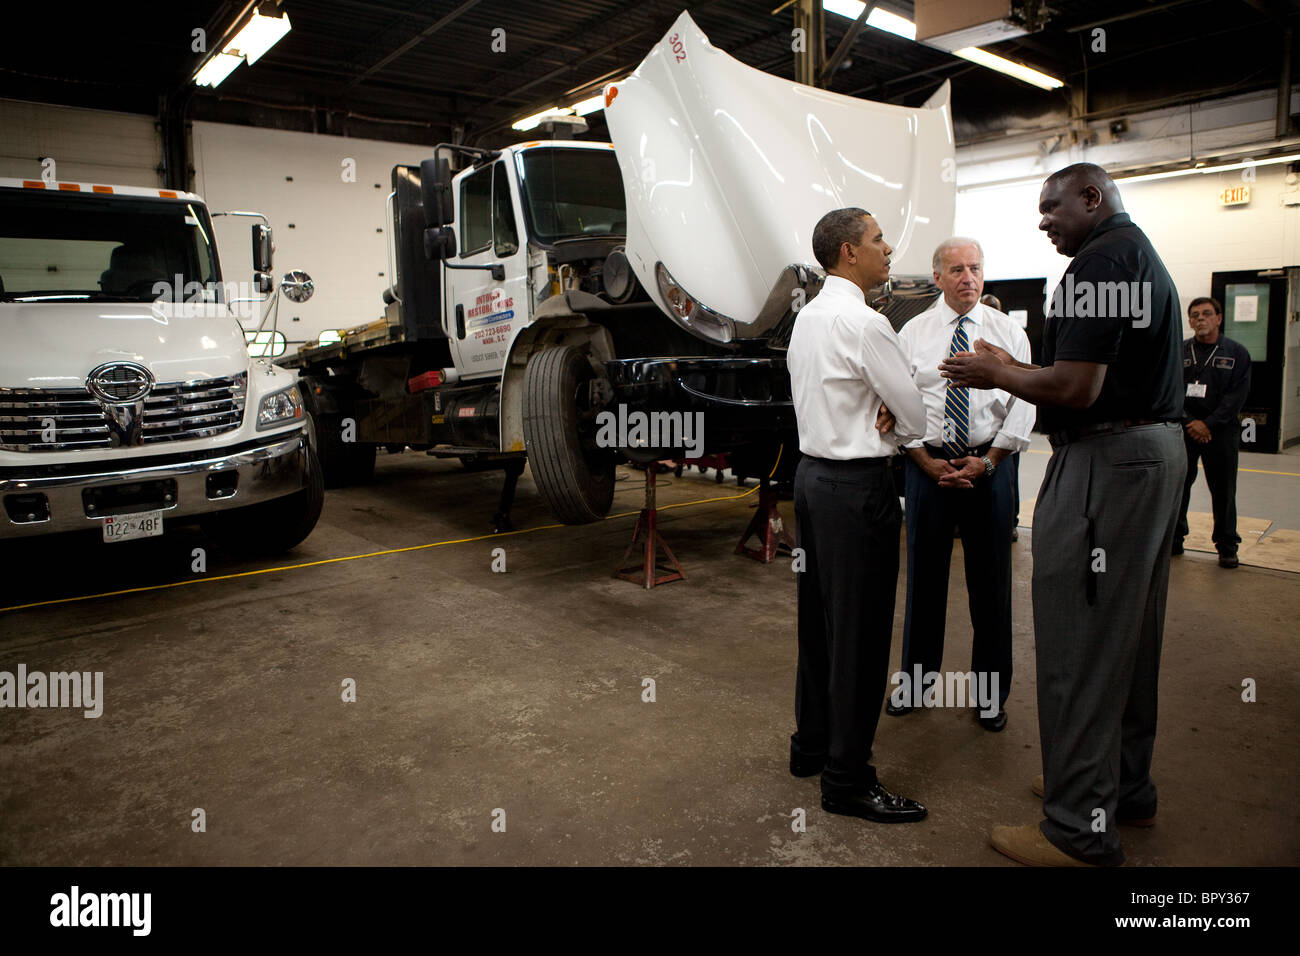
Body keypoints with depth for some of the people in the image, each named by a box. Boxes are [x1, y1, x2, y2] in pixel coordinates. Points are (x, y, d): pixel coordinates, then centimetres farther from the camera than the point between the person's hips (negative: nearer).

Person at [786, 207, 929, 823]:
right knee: (860, 633, 0)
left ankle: (811, 745, 33)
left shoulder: (807, 315, 12)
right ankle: (847, 781, 11)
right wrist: (887, 426, 10)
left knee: (818, 619, 18)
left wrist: (873, 420, 2)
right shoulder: (864, 322, -15)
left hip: (812, 472, 9)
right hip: (857, 485, -9)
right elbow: (916, 419, -10)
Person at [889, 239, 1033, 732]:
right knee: (923, 577, 9)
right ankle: (917, 679, 26)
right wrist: (929, 463, -9)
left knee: (990, 580, 6)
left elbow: (1024, 404, -1)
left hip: (988, 463, 0)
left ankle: (991, 691, 22)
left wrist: (987, 460, -11)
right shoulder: (912, 334, 4)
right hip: (927, 463, 0)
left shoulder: (1009, 332, 4)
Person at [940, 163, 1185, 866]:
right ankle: (1126, 788, 33)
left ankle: (1081, 831, 7)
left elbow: (1077, 389, -23)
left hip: (1104, 461, -11)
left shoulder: (1099, 262, -15)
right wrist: (1011, 368, 15)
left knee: (1078, 646, -4)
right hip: (1157, 448, 11)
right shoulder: (1146, 256, 19)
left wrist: (996, 374, -7)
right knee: (1129, 635, 18)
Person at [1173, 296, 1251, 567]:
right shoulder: (1178, 352, 5)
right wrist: (1189, 423, -11)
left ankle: (1227, 547, 15)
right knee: (1177, 485, 4)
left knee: (1223, 491, 4)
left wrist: (1208, 424, -13)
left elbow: (1237, 395, -4)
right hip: (1182, 430, 1)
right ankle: (1174, 539, 16)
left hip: (1220, 432, -1)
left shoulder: (1236, 353, 3)